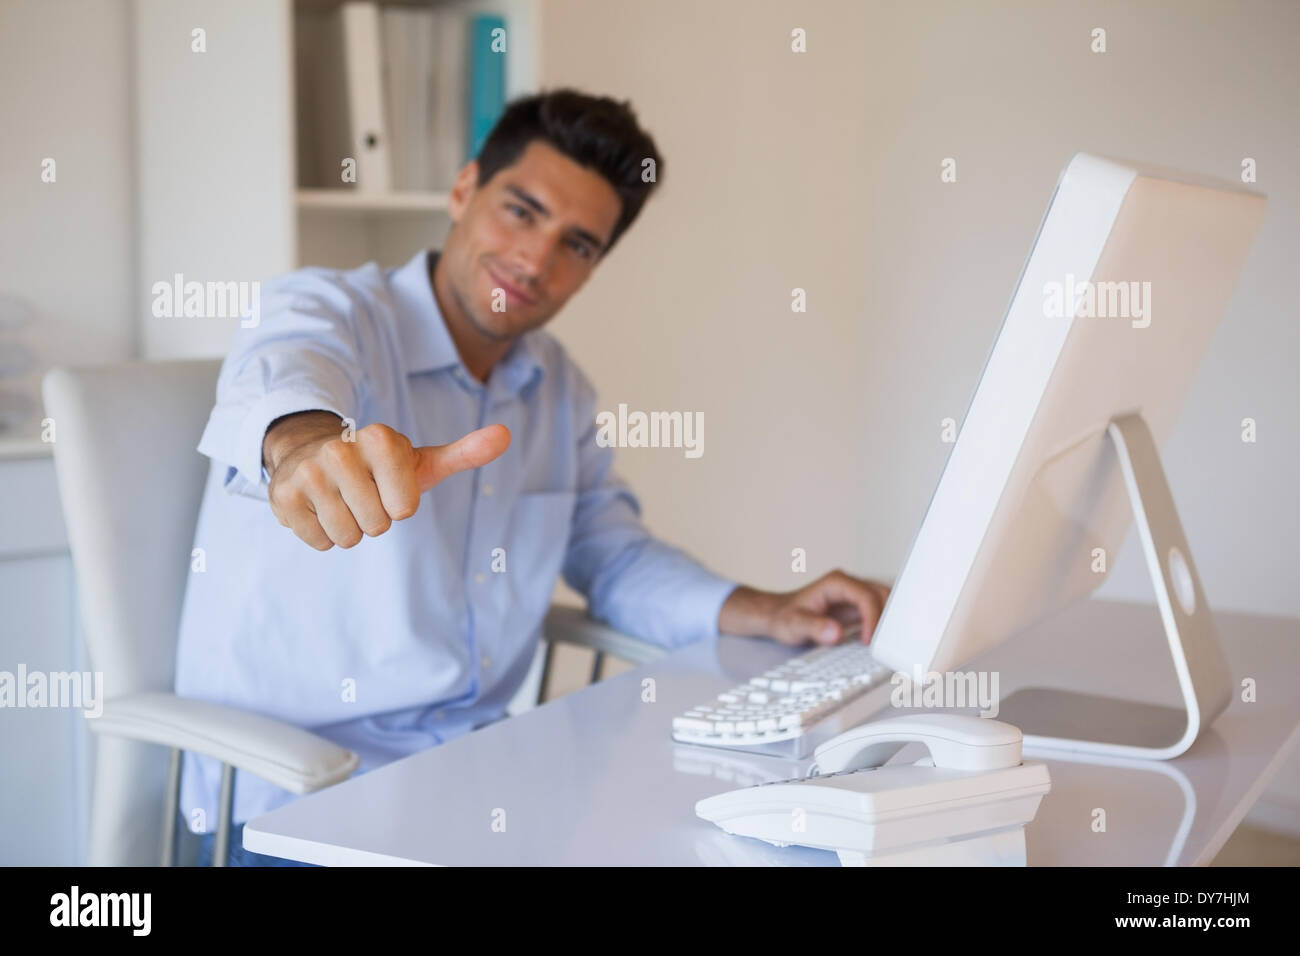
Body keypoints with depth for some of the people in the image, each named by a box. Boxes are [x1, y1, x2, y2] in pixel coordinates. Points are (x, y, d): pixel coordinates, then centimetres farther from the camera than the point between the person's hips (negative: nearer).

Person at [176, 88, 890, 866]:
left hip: (481, 760, 6)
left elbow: (609, 549, 17)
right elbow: (287, 370, -36)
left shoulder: (558, 387, 10)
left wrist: (759, 614, -1)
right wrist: (308, 440, -61)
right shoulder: (326, 309, -12)